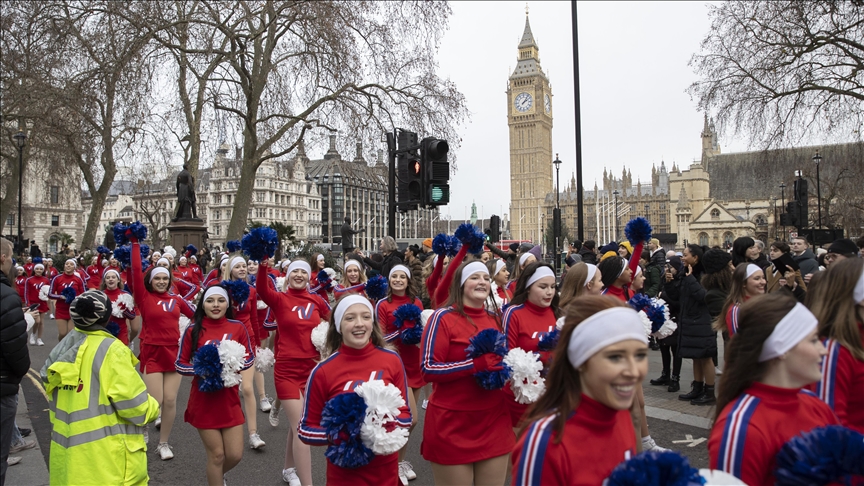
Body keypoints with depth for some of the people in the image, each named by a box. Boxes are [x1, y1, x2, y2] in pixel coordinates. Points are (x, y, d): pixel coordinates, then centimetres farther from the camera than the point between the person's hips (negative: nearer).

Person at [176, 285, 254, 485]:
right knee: (216, 454, 4)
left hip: (229, 398, 2)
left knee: (235, 455, 7)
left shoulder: (238, 327, -3)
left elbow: (249, 357, 4)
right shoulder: (193, 330, -6)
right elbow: (180, 364, 0)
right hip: (204, 399, -2)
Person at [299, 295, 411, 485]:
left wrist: (391, 424, -20)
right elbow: (306, 430, -5)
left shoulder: (392, 360, -8)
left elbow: (405, 414, 1)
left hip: (386, 468, 2)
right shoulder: (323, 371, -14)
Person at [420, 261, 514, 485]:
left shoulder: (495, 319, 8)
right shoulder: (443, 317, -10)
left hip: (494, 420, 6)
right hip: (452, 424, -5)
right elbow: (428, 368, -16)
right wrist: (476, 364, -24)